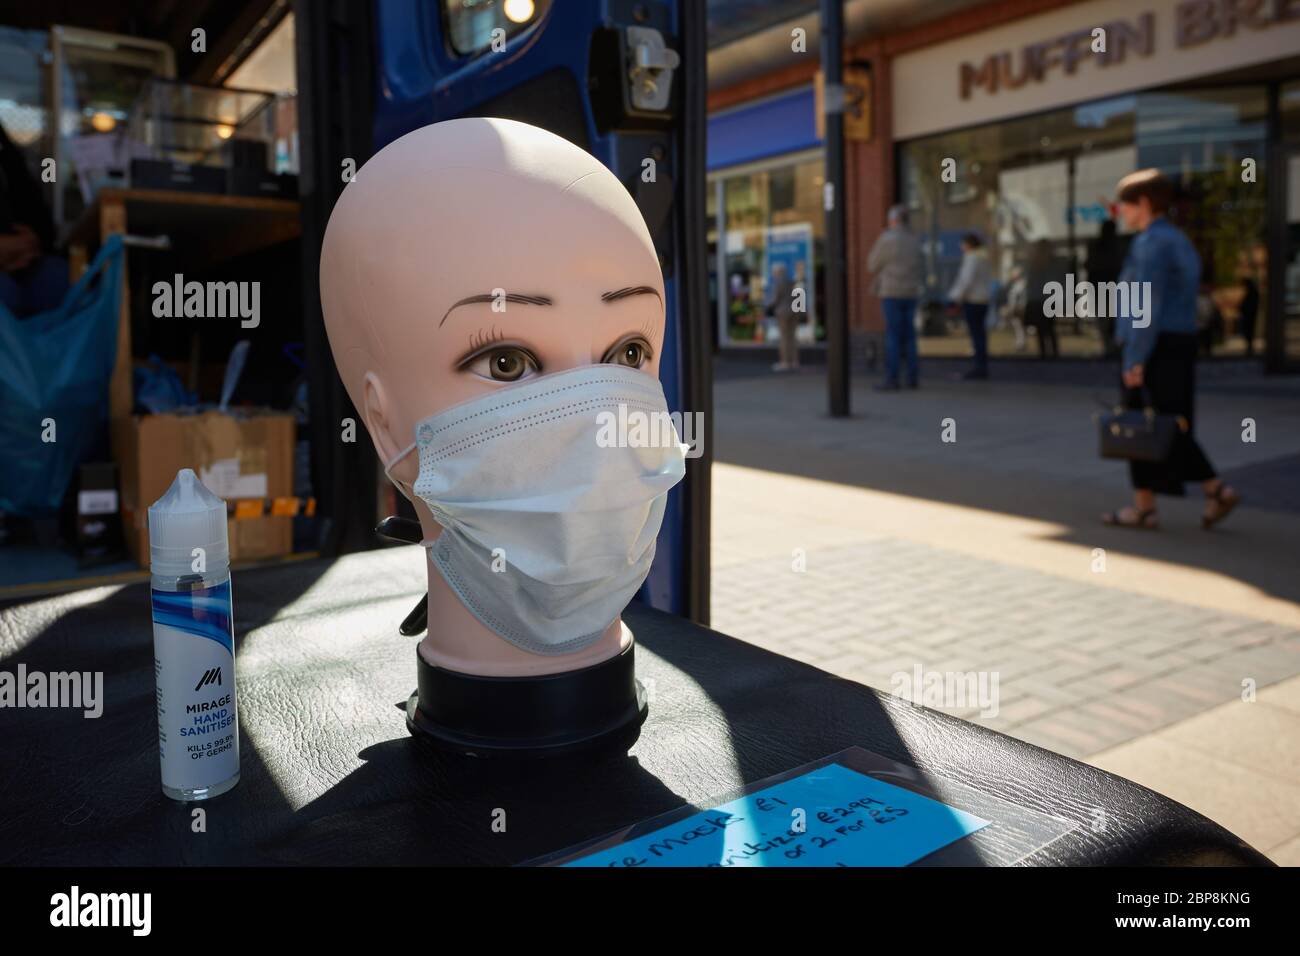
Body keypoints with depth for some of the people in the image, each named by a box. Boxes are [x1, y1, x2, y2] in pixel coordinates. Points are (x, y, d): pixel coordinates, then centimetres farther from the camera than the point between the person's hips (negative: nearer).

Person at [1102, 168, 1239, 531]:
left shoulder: (1151, 243, -13)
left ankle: (1144, 508, 6)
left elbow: (1147, 306, -20)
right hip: (1180, 343, 9)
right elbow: (1183, 303, 19)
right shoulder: (1179, 240, 18)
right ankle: (1216, 491, 10)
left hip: (1152, 347, -9)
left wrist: (1135, 360, -20)